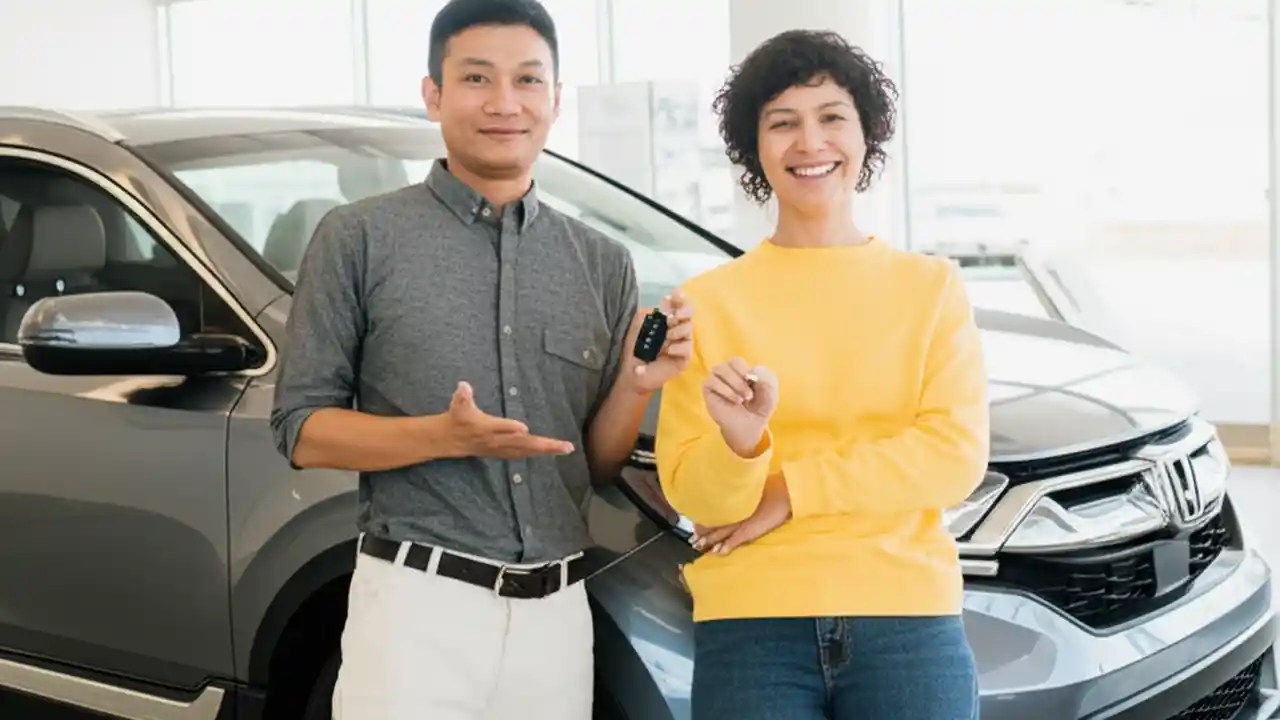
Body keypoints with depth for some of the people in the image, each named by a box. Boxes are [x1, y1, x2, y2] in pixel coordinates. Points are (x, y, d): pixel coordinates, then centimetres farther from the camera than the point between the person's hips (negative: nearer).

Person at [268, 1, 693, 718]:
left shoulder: (604, 264, 10)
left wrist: (636, 385, -8)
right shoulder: (360, 238, 0)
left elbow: (598, 466, 12)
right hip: (419, 602, -3)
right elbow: (302, 429, -2)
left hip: (557, 613, 4)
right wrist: (445, 436, -16)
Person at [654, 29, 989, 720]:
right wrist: (740, 441, -22)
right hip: (752, 627, 0)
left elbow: (956, 455, -5)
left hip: (909, 619, 1)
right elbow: (690, 493, -1)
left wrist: (787, 489, -10)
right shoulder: (708, 299, 3)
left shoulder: (932, 287, 5)